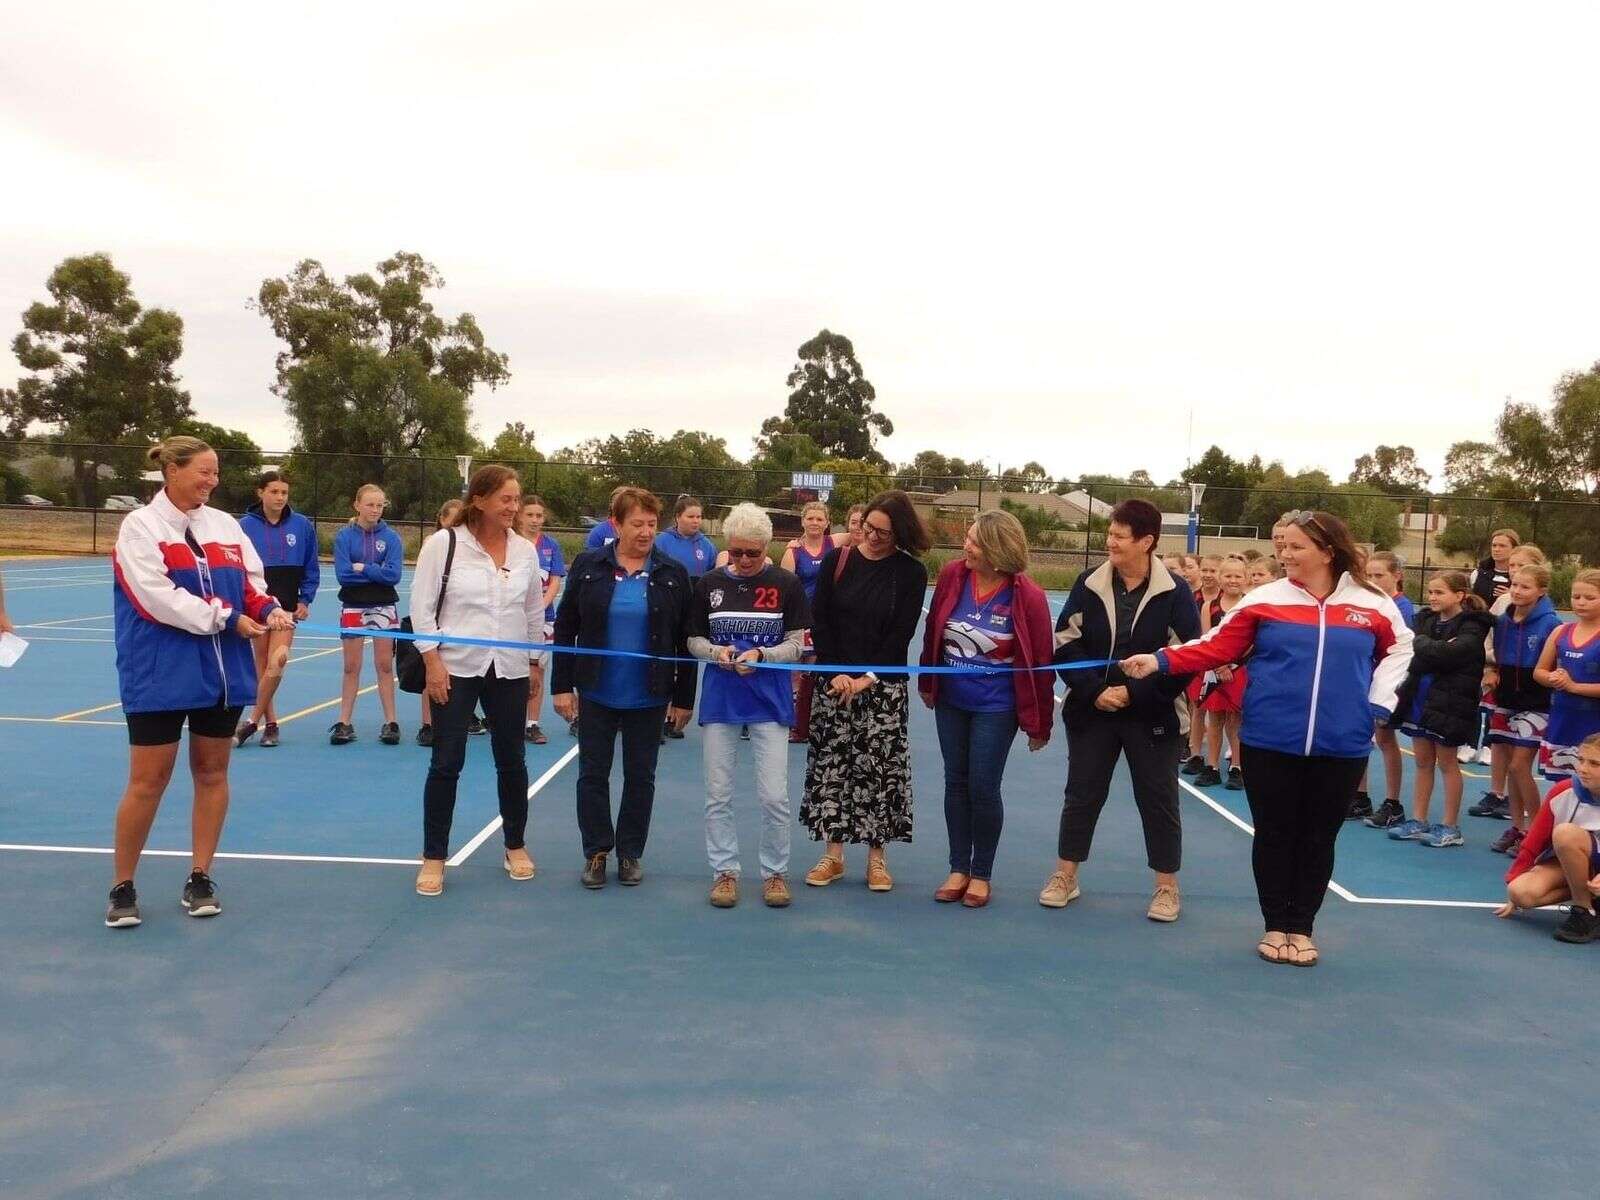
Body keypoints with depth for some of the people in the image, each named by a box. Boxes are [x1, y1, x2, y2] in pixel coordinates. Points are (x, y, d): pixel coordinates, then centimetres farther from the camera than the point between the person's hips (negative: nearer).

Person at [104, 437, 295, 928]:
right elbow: (158, 598, -16)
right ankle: (122, 887, 16)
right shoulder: (141, 525, -6)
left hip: (223, 671, 5)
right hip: (159, 676, -5)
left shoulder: (225, 524, 9)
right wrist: (226, 618, -17)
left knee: (212, 772, 9)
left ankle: (200, 878, 21)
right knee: (148, 782, 0)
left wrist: (269, 610, -13)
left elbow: (252, 583, 8)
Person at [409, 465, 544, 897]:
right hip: (455, 668, -3)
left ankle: (516, 846, 29)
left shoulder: (525, 550, 3)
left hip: (510, 671, 4)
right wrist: (432, 661, -11)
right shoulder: (443, 543, -8)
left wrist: (536, 660, 13)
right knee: (446, 763, 1)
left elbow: (535, 612, 13)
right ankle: (433, 857, 13)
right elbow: (422, 607, -6)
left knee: (512, 761, 12)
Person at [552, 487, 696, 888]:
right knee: (593, 773, 7)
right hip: (596, 693, 0)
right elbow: (565, 629, 1)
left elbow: (685, 641, 1)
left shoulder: (673, 574, -2)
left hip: (648, 697, 0)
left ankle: (630, 853, 24)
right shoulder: (588, 566, -2)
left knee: (640, 777, 9)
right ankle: (596, 852, 21)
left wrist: (683, 697, 0)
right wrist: (561, 686, -3)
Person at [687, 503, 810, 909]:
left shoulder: (786, 584, -4)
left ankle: (775, 872, 17)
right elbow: (694, 640, 7)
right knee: (717, 794, 7)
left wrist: (761, 655, -20)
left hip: (769, 699, -2)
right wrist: (716, 651, -14)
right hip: (720, 697, 2)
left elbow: (796, 644, -2)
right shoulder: (709, 584, 1)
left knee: (774, 795, 0)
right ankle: (725, 871, 21)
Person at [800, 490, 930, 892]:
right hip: (834, 680, 2)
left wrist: (867, 678, -13)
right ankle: (833, 853, 15)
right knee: (830, 762, 3)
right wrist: (837, 672, -9)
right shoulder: (836, 561, 1)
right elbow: (819, 621, 0)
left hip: (885, 685, -1)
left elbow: (901, 634, -6)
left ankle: (877, 855, 13)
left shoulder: (911, 572, -3)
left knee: (881, 766, 0)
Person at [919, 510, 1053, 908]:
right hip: (951, 702, 4)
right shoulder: (952, 574, -9)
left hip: (995, 708, -4)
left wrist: (1039, 723, -4)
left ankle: (981, 874, 19)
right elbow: (932, 631, 5)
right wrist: (927, 683, 12)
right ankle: (958, 869, 24)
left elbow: (1041, 662, -10)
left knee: (983, 788, 1)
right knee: (955, 783, 11)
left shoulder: (1027, 597, -18)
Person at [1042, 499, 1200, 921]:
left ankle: (1167, 886, 22)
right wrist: (1095, 691, -14)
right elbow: (1065, 644, -2)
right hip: (1091, 710, 2)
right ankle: (1065, 875, 25)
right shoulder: (1088, 585, -1)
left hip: (1154, 716, -2)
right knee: (1082, 792, 11)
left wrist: (1134, 693, -15)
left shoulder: (1175, 592, -8)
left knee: (1158, 799, 7)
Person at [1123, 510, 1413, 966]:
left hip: (1341, 747, 1)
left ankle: (1301, 928, 25)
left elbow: (1399, 649, 18)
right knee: (1274, 834, 8)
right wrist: (1161, 660, -14)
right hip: (1269, 742, -1)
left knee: (1319, 838, 10)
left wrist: (1378, 702, 8)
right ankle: (1275, 926, 24)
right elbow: (1216, 647, -3)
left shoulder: (1373, 604, 1)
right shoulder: (1265, 598, -2)